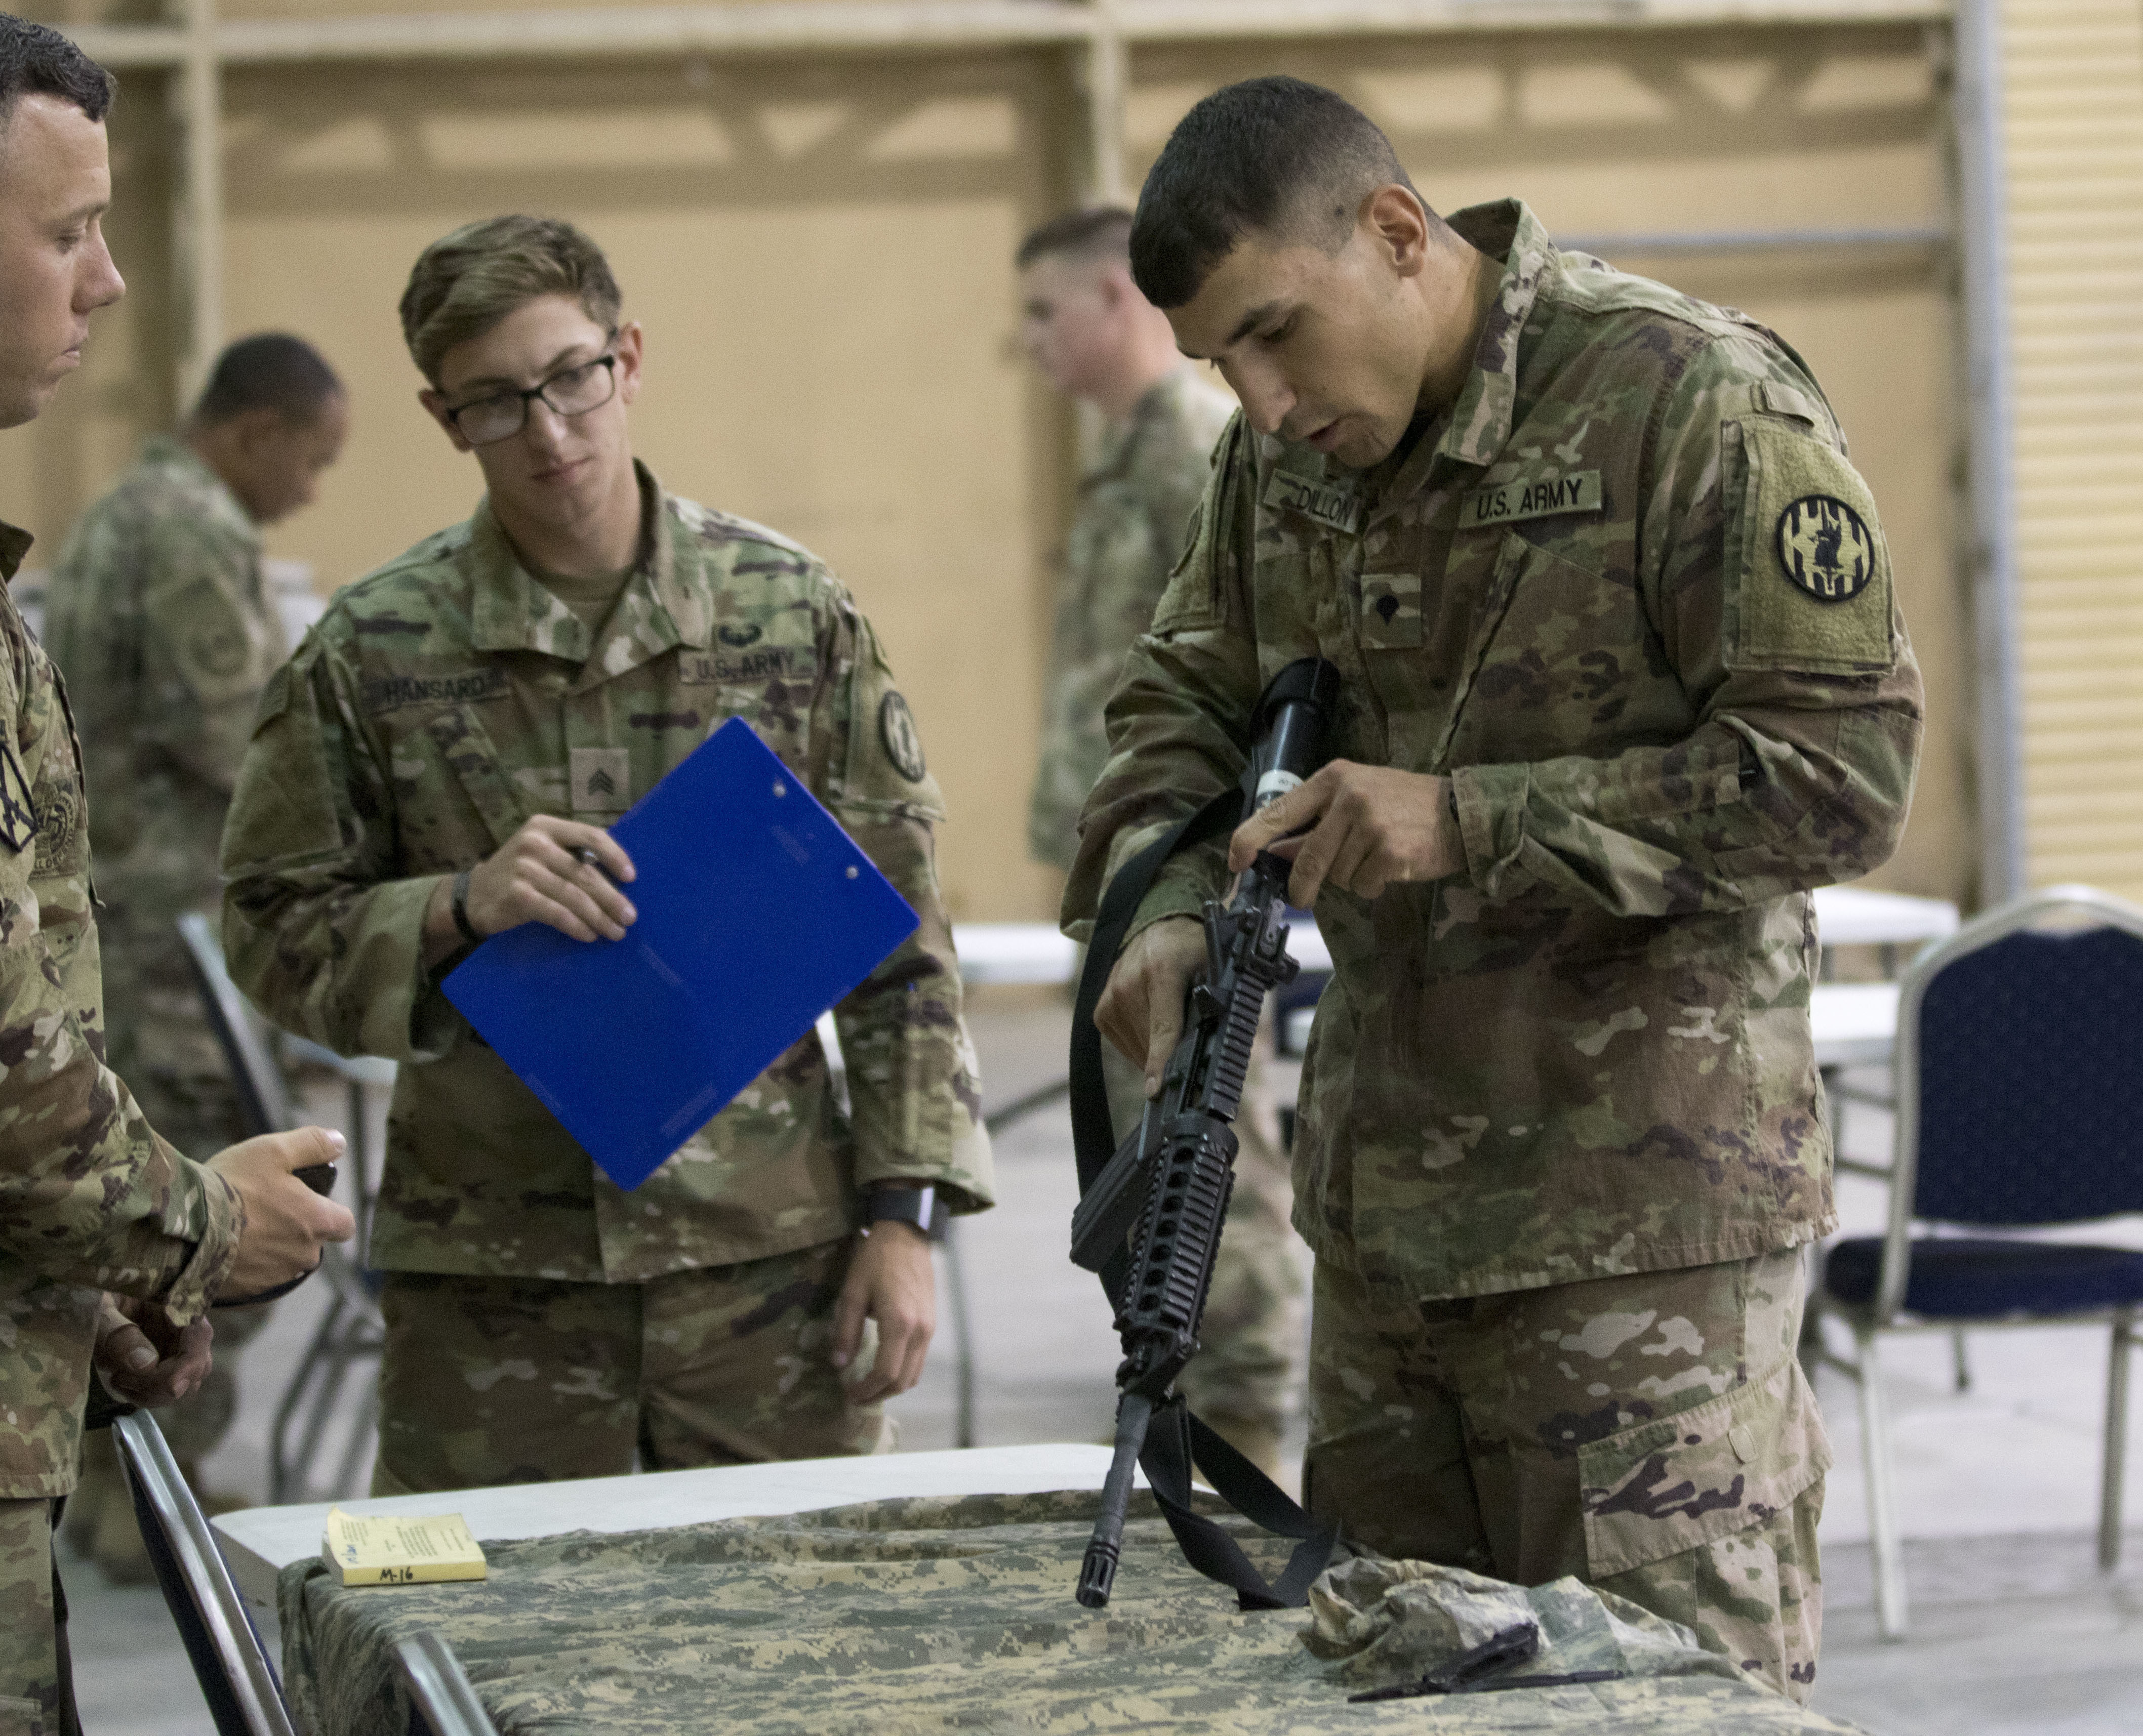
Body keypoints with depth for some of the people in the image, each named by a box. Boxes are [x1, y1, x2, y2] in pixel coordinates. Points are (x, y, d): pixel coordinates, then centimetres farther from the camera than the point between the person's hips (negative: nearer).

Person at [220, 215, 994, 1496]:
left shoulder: (791, 610, 2)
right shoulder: (370, 653, 0)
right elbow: (275, 932, 3)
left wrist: (903, 1211, 0)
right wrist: (458, 910, -15)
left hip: (772, 1247, 1)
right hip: (490, 1283, 0)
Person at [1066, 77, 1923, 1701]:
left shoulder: (1701, 404, -14)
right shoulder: (1290, 450, 8)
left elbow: (1847, 769, -17)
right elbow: (1187, 699, 19)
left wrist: (1470, 822, -20)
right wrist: (1168, 901, -3)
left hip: (1639, 1217, -7)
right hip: (1383, 1202, 7)